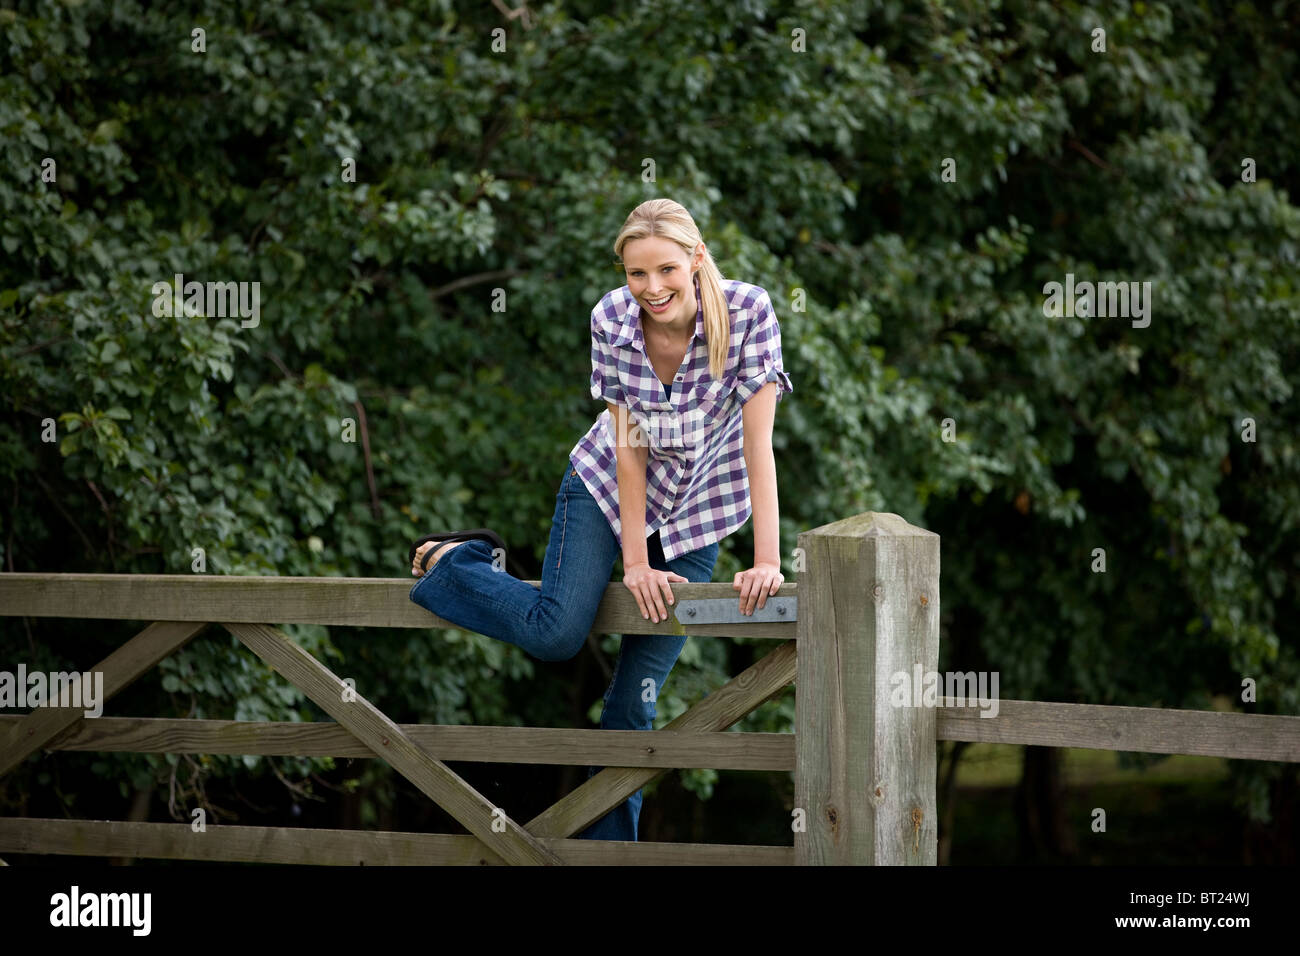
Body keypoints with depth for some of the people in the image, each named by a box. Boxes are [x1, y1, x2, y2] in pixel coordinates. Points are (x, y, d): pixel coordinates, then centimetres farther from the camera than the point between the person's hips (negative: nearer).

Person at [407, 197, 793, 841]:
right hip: (607, 487, 0)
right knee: (557, 634, -20)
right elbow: (629, 444, -16)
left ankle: (606, 842, 9)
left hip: (693, 514, 0)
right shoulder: (611, 320, -20)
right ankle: (451, 564, 7)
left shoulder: (748, 312, -24)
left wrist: (767, 560, -29)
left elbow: (759, 441, -25)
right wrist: (635, 563, -17)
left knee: (637, 696, -3)